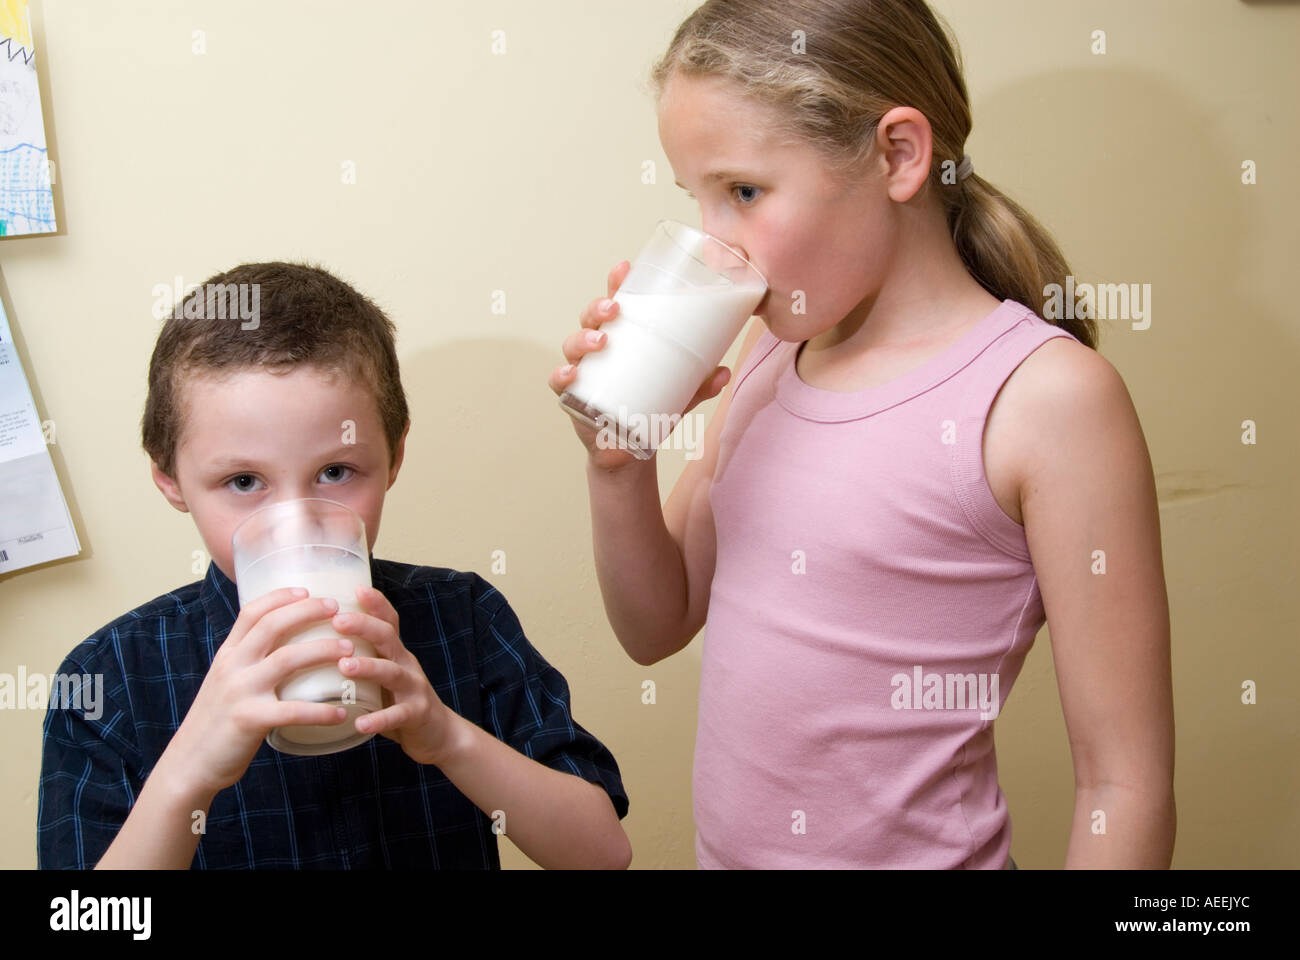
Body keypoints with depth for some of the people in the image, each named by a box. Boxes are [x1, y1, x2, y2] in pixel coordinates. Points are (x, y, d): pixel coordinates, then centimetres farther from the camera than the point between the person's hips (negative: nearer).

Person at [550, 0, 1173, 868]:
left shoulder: (1046, 396, -18)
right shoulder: (771, 352, 1)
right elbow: (658, 627, 7)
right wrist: (619, 462, -9)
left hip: (912, 848, -6)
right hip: (723, 846, 6)